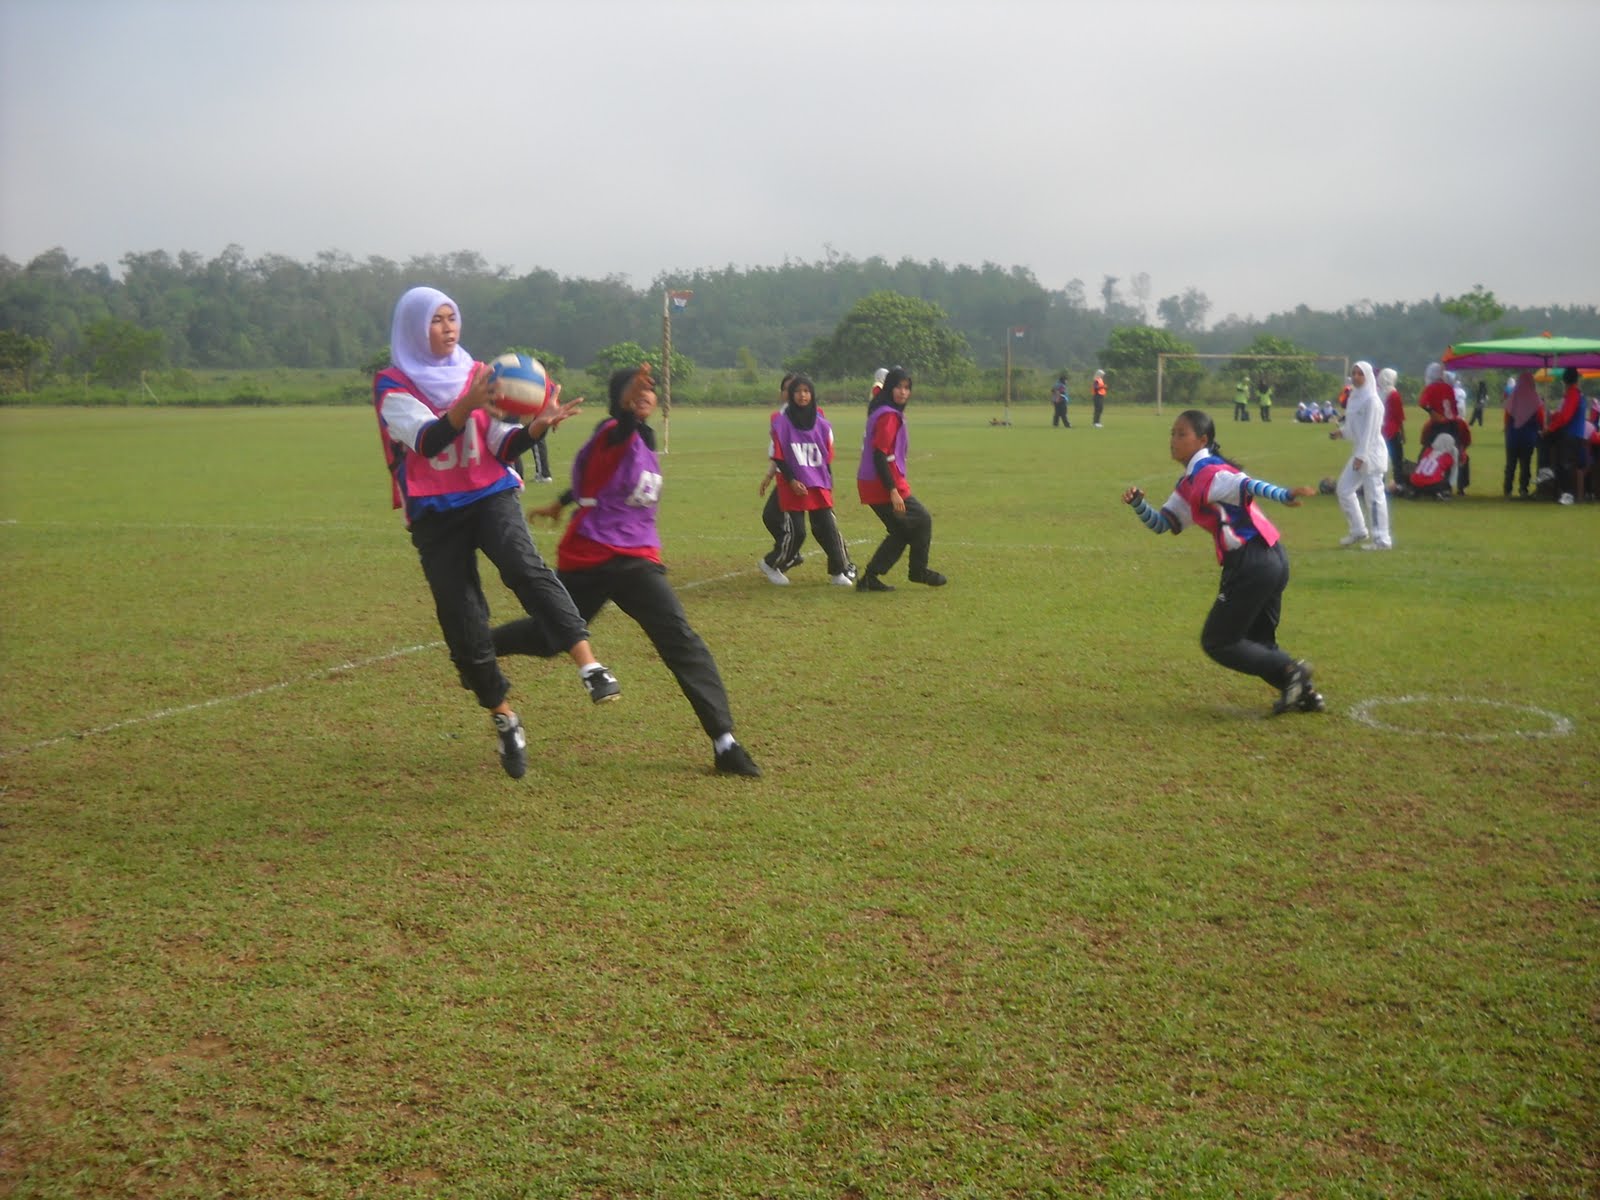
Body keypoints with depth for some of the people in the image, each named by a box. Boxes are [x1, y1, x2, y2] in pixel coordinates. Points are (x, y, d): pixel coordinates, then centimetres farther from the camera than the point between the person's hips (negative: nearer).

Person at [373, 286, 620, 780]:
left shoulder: (475, 373, 11)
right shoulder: (393, 386, -1)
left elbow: (503, 448, 4)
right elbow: (426, 440, -20)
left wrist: (539, 425, -17)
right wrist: (467, 405, -38)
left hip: (491, 497, 1)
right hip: (434, 515, -1)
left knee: (525, 567, -28)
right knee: (462, 622, -2)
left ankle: (590, 667, -41)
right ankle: (504, 718, 17)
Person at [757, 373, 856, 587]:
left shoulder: (821, 423, 4)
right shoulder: (782, 421, -6)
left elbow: (827, 456, 11)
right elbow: (777, 456, -5)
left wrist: (829, 484, 11)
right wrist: (791, 481, -13)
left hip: (819, 485, 3)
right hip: (793, 486, -3)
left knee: (828, 528, 0)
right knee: (795, 532, -4)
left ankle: (838, 572, 10)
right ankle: (770, 564, 18)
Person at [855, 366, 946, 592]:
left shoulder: (888, 413, 14)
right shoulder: (889, 416, -16)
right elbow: (879, 456, -23)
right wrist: (893, 491, -26)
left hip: (872, 485, 10)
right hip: (884, 485, -10)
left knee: (901, 531, 17)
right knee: (922, 520, 6)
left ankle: (870, 578, 13)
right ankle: (919, 571, 20)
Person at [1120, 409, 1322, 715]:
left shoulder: (1207, 473, -11)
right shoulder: (1188, 485, 18)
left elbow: (1246, 485, -30)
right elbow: (1161, 524, 21)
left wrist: (1283, 495, -46)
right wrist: (1138, 504, 2)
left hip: (1252, 563, -10)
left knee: (1216, 642, 1)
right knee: (1258, 642, 22)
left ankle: (1290, 670, -5)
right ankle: (1304, 693, 16)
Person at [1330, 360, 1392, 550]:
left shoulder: (1371, 400, -14)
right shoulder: (1355, 397, 13)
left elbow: (1370, 430, -18)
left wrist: (1361, 455, -21)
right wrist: (1341, 433, 6)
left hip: (1371, 452, -10)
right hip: (1359, 452, 10)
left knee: (1374, 495, -7)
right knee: (1343, 489, 13)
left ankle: (1382, 539, -2)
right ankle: (1358, 531, 25)